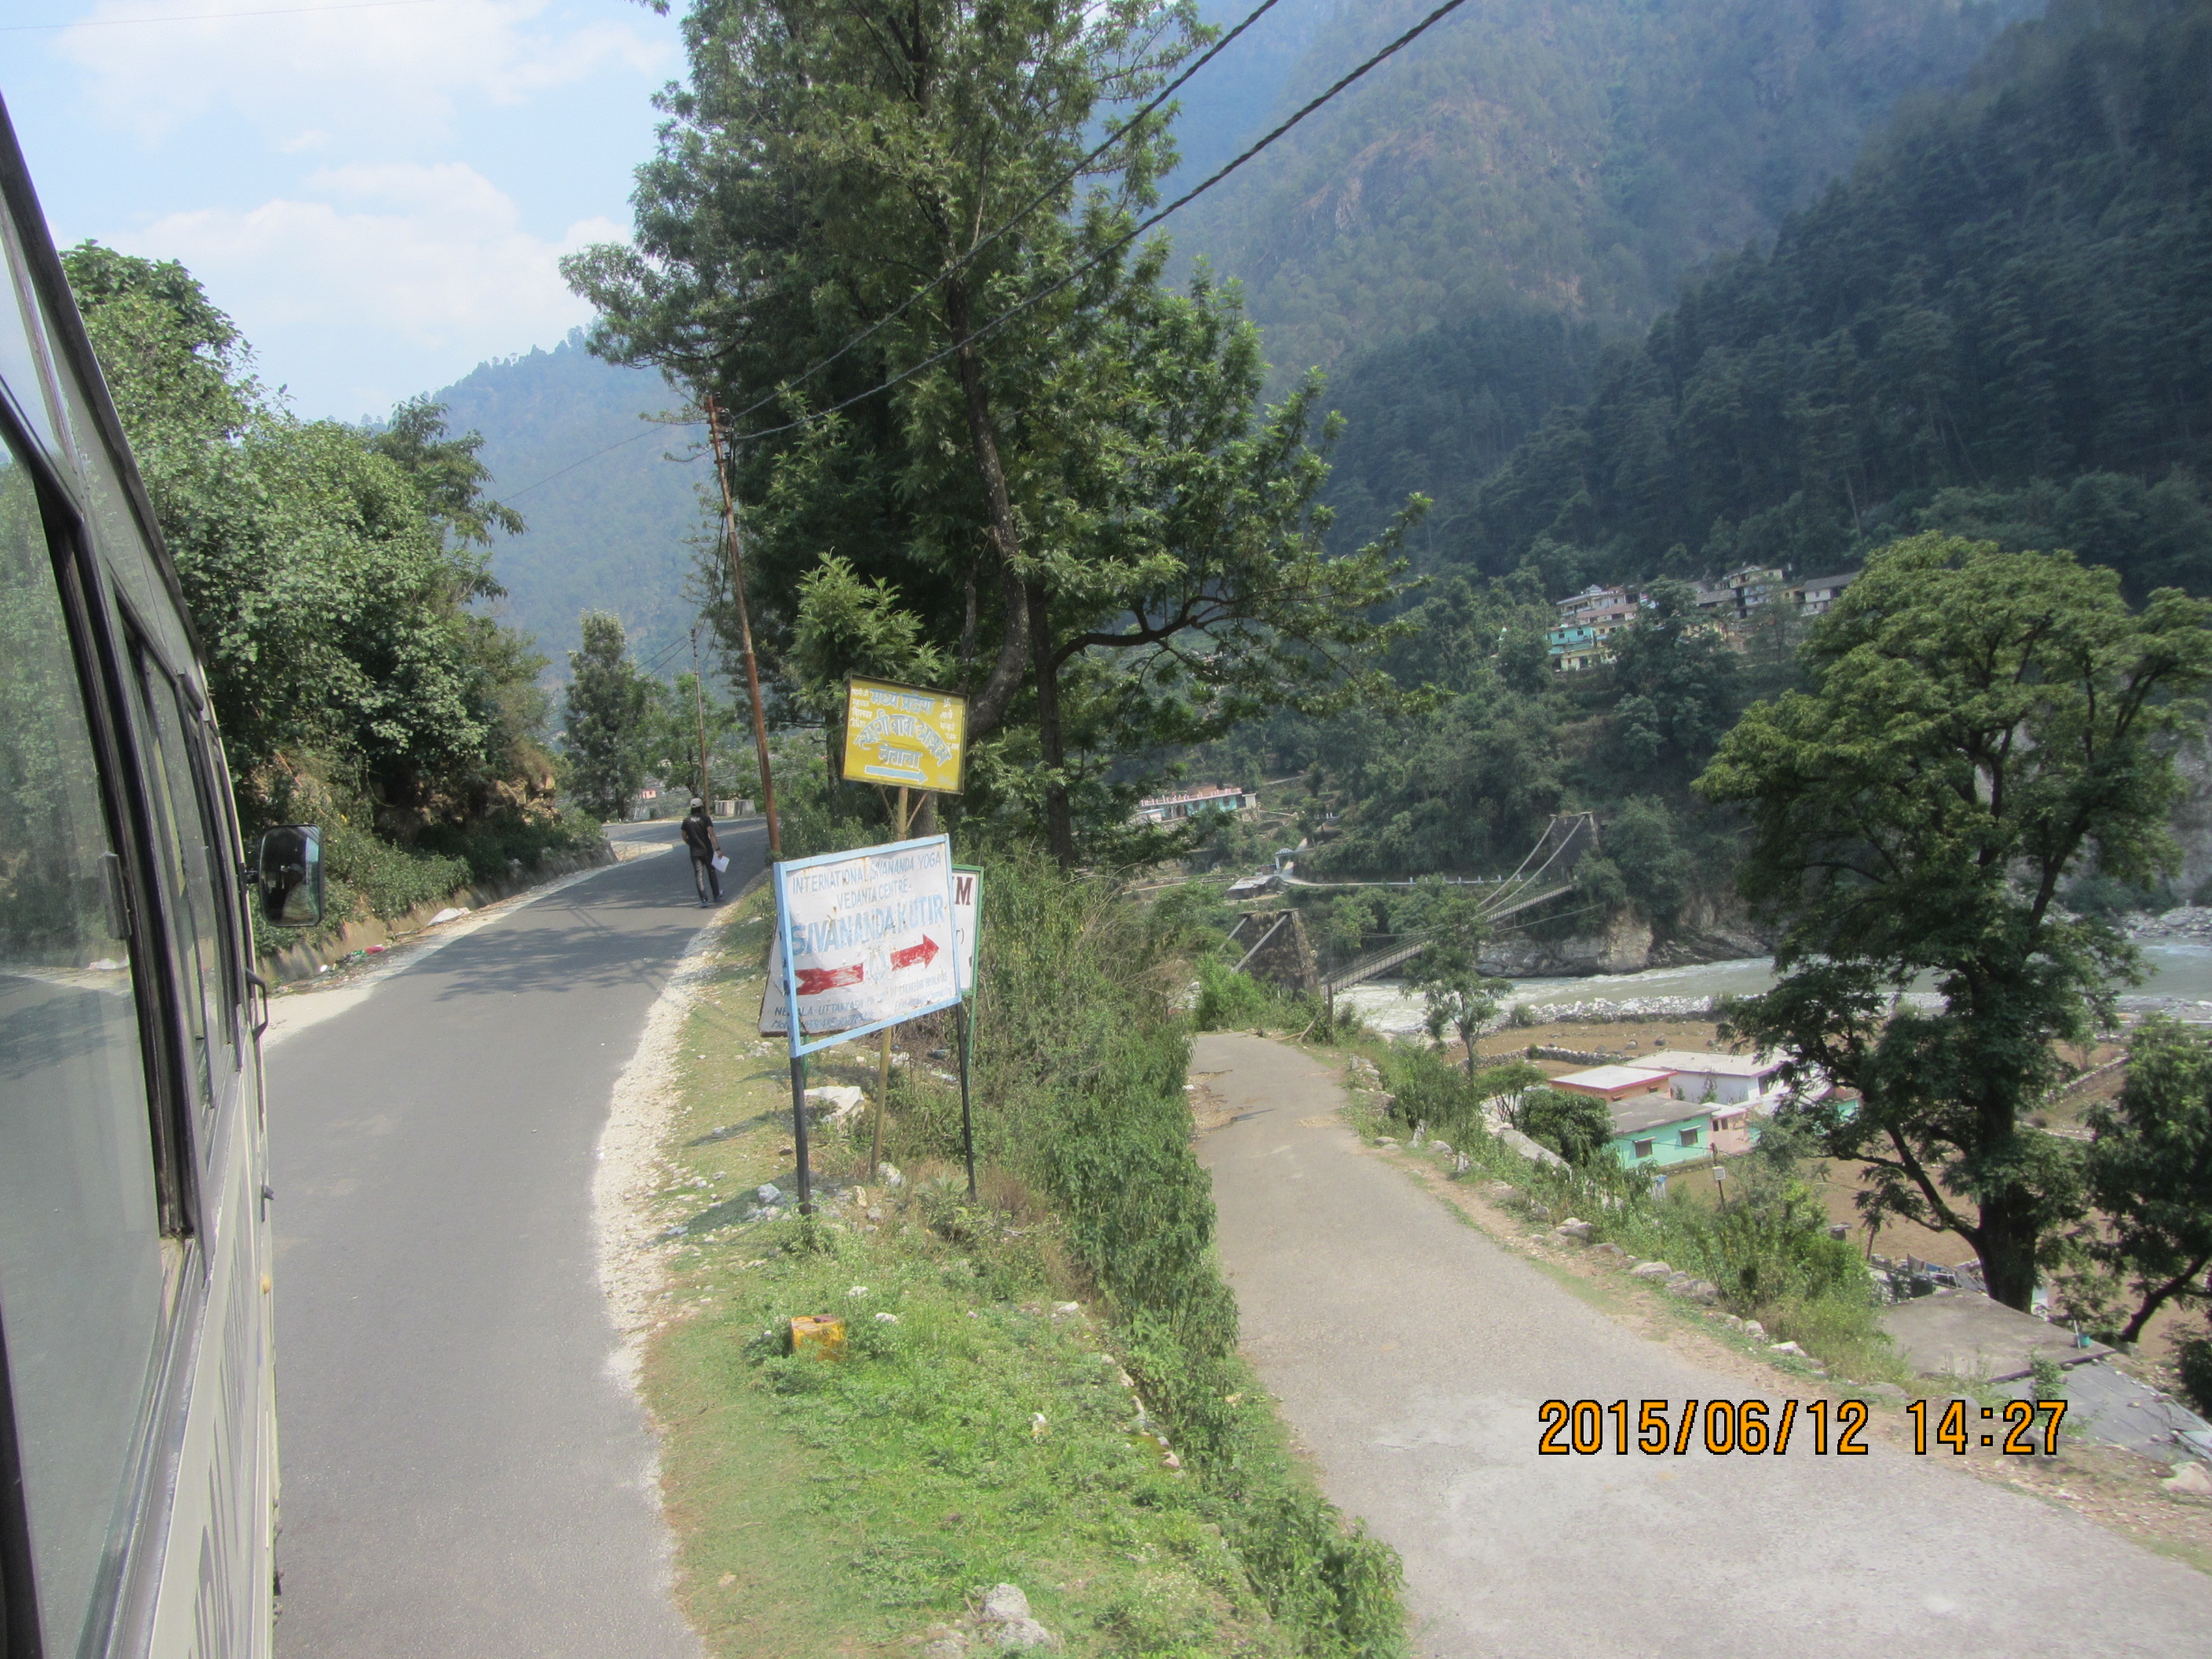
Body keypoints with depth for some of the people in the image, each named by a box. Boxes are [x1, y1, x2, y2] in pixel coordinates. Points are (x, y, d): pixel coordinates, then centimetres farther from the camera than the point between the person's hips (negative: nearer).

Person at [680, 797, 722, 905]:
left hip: (695, 853, 1)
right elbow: (711, 834, -16)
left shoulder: (687, 821, 2)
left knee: (699, 875, 1)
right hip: (707, 851, -1)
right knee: (712, 873, 15)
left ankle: (703, 900, -9)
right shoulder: (705, 819, -7)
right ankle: (716, 896, 25)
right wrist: (717, 849, -19)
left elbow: (684, 837, 8)